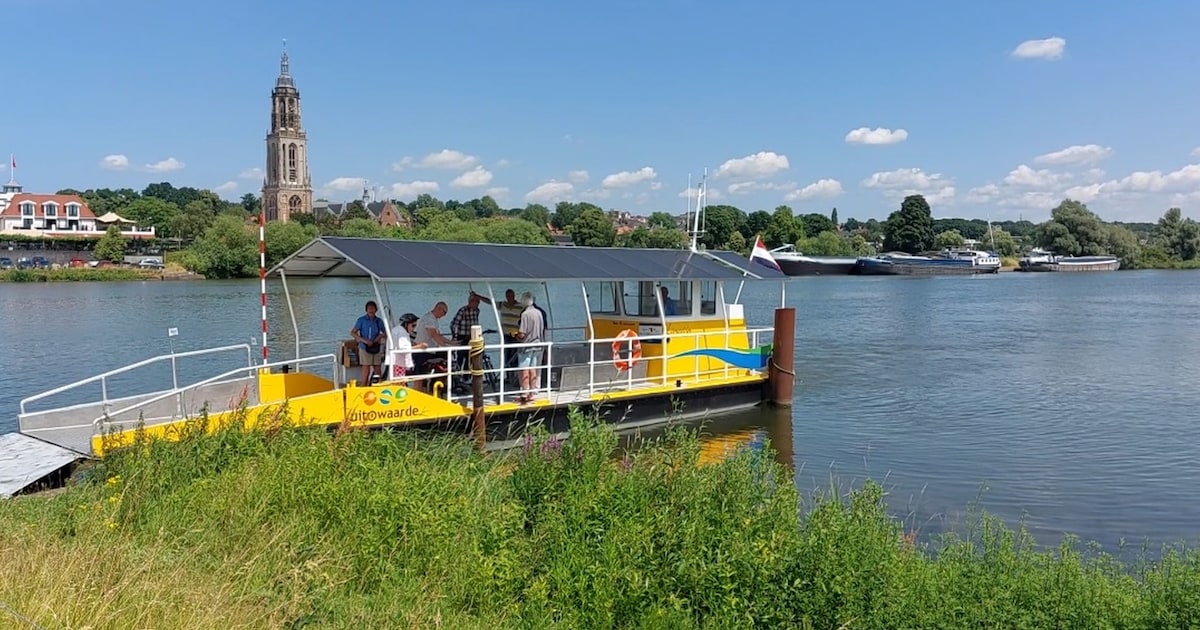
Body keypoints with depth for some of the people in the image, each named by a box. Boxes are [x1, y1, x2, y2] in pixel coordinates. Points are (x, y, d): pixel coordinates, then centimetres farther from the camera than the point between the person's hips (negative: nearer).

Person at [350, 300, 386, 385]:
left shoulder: (379, 321, 8)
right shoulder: (361, 320, -2)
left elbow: (385, 333, 19)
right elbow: (352, 333, -4)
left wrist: (381, 336, -5)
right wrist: (364, 341, -15)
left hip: (376, 349, 4)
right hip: (365, 348, -4)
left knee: (378, 370, 4)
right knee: (366, 371, -7)